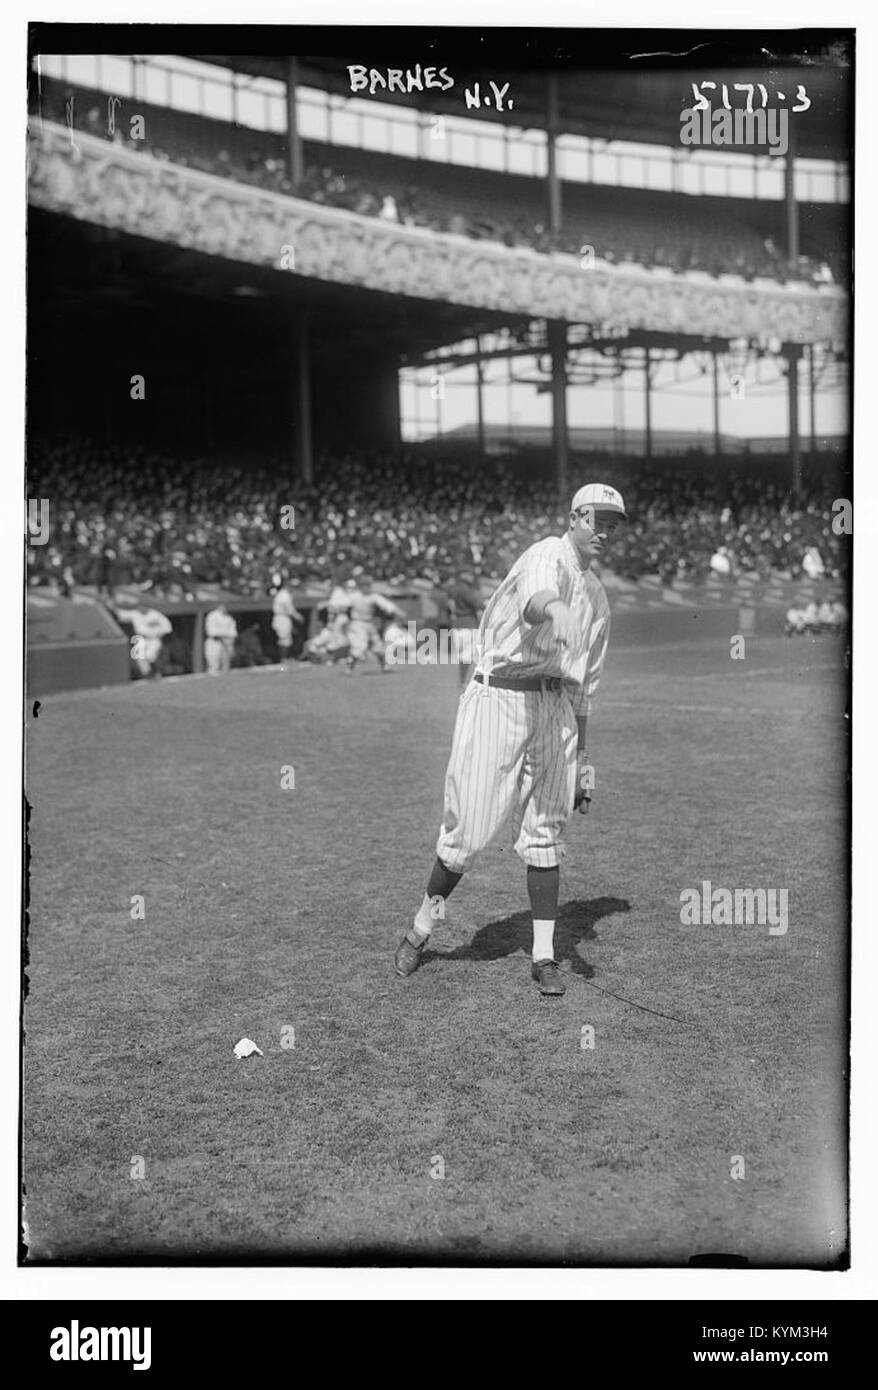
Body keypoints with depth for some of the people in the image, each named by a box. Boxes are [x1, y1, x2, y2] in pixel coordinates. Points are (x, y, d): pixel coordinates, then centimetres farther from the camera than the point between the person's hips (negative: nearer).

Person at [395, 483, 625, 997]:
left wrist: (582, 757, 22)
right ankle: (422, 927, 18)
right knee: (469, 829, -4)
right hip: (500, 698, -7)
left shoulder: (598, 597, 20)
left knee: (545, 831, 5)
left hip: (555, 708, 7)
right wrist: (552, 615, -58)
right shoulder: (548, 556, -7)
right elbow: (536, 600, -33)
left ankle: (544, 955, 12)